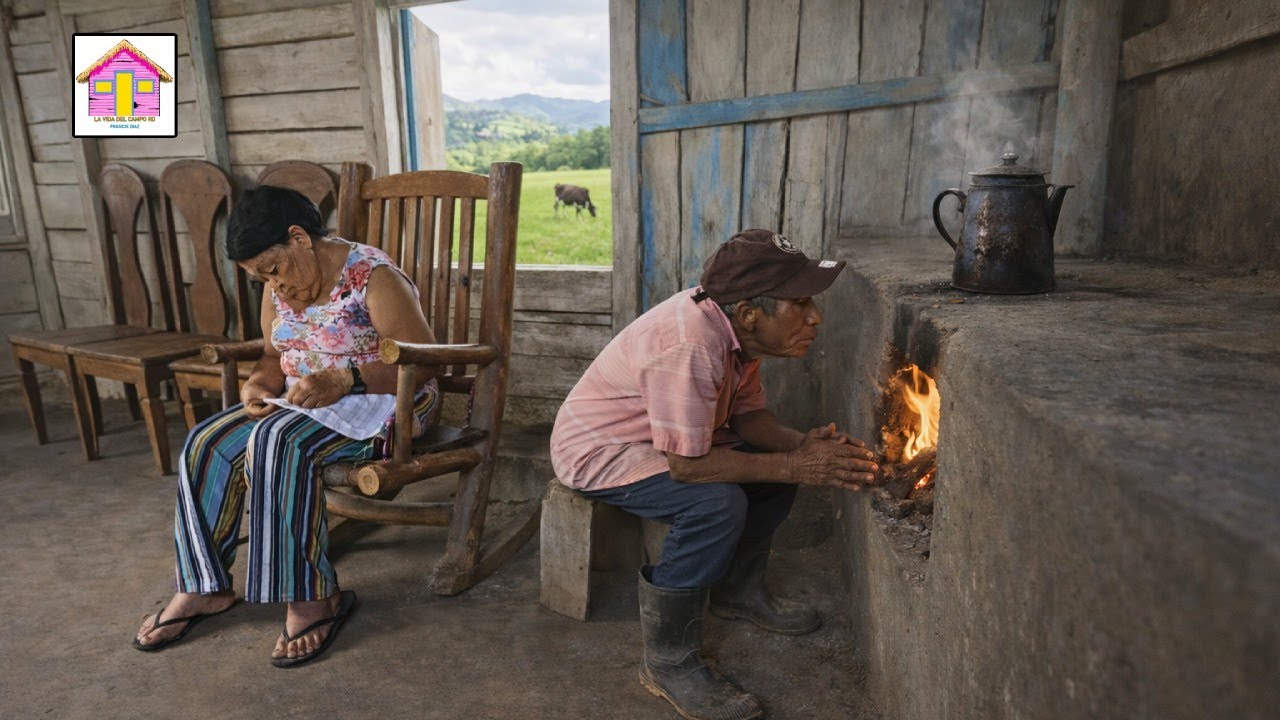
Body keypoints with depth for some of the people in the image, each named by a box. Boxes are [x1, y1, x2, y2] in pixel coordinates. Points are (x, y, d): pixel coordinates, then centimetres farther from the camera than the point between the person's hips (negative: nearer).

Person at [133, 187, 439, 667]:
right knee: (206, 443, -9)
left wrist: (343, 381, -30)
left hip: (380, 402, -8)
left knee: (279, 442, -32)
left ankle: (312, 598, -22)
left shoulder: (373, 277, -17)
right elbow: (274, 355, 17)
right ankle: (203, 586, 2)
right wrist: (259, 385, -7)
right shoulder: (279, 289, 6)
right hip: (301, 406, 8)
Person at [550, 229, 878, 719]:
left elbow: (747, 412, 3)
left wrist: (801, 444, -16)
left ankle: (737, 590, 22)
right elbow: (687, 465, -32)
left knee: (779, 463, 3)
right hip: (597, 452, -9)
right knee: (717, 504, -29)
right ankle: (668, 664, -11)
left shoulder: (735, 327, -8)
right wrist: (795, 468, -27)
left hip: (661, 437, 9)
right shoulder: (688, 347, -35)